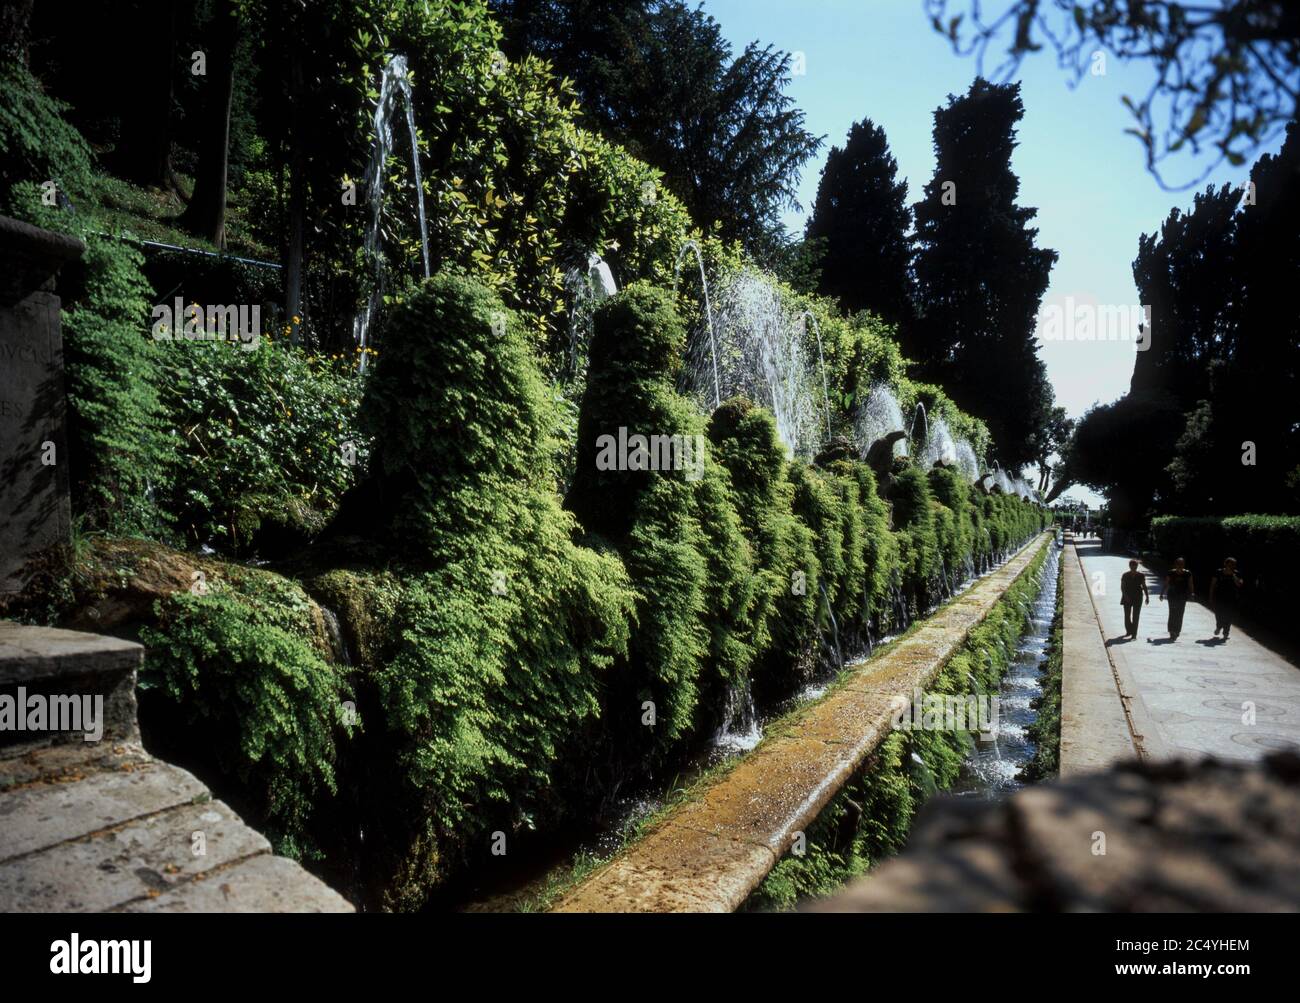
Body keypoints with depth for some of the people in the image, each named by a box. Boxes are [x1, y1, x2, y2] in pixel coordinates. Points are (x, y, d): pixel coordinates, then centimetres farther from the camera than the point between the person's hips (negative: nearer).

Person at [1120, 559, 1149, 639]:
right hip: (1127, 598, 1)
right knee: (1127, 615, 6)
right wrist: (1125, 595, -15)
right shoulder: (1125, 575, -1)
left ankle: (1134, 634, 0)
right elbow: (1122, 587, -1)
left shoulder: (1141, 575, 1)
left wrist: (1147, 597, 2)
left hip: (1137, 598, -1)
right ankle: (1128, 631, 26)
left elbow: (1144, 586, 5)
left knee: (1135, 616, -3)